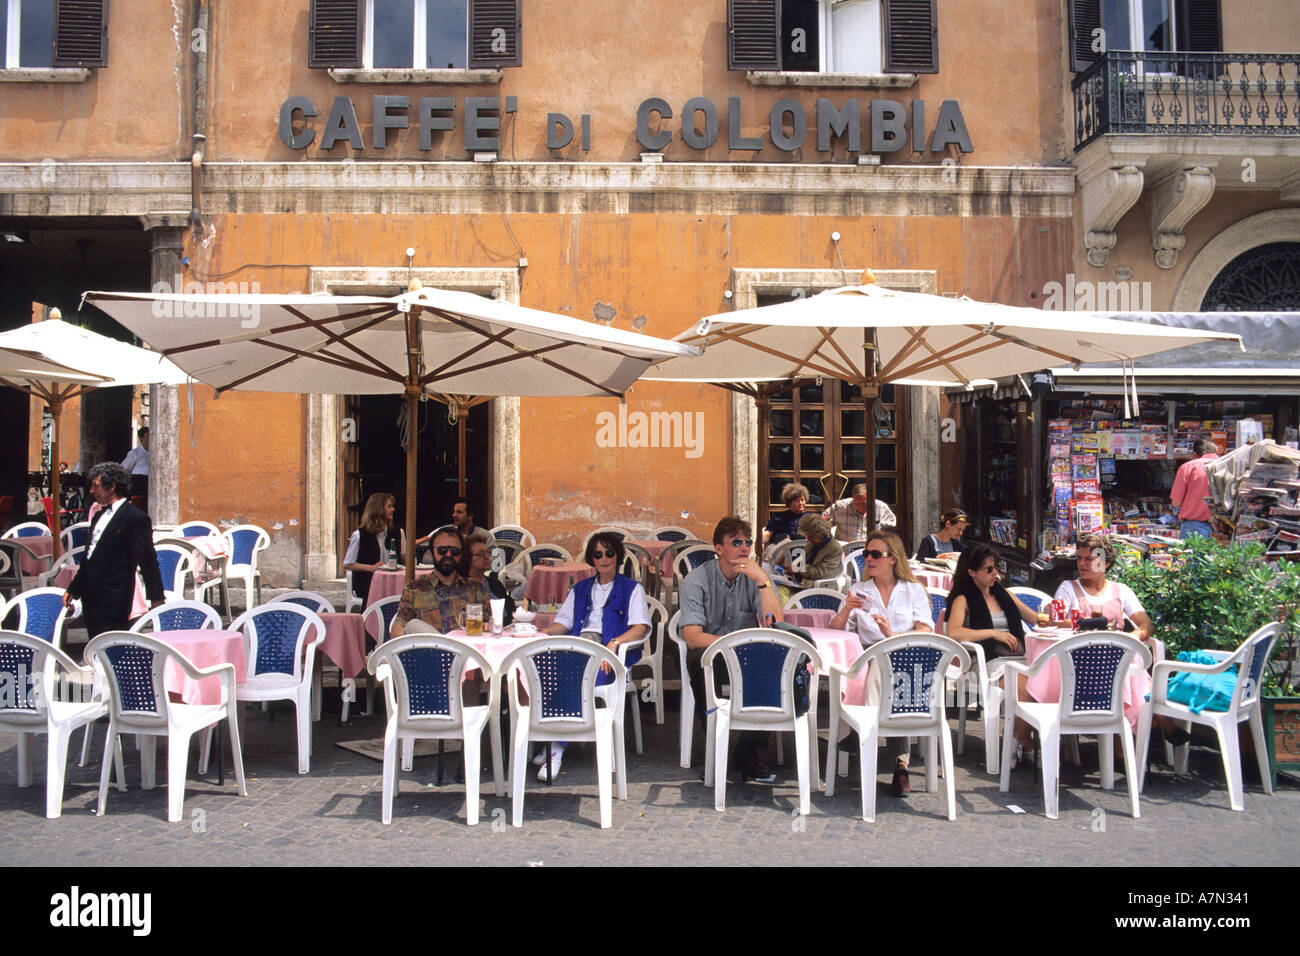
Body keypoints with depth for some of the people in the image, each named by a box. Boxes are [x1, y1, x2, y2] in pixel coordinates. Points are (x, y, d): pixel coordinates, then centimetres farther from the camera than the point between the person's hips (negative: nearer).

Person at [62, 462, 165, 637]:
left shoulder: (135, 518, -10)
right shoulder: (98, 515, 17)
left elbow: (147, 560, -10)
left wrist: (156, 598, -9)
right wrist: (73, 590, 25)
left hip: (114, 602, -8)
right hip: (91, 600, 8)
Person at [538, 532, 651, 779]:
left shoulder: (632, 589, 16)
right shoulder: (580, 589, 30)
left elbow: (641, 627, 2)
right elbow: (563, 623, 23)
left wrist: (614, 643, -16)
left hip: (611, 654, -3)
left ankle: (556, 747, -35)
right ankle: (552, 744, -33)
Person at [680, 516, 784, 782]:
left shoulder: (757, 577, -1)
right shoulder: (696, 580, -8)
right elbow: (692, 637, -18)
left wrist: (762, 580, -22)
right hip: (711, 658, -2)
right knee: (700, 660, -35)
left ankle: (748, 751, -12)